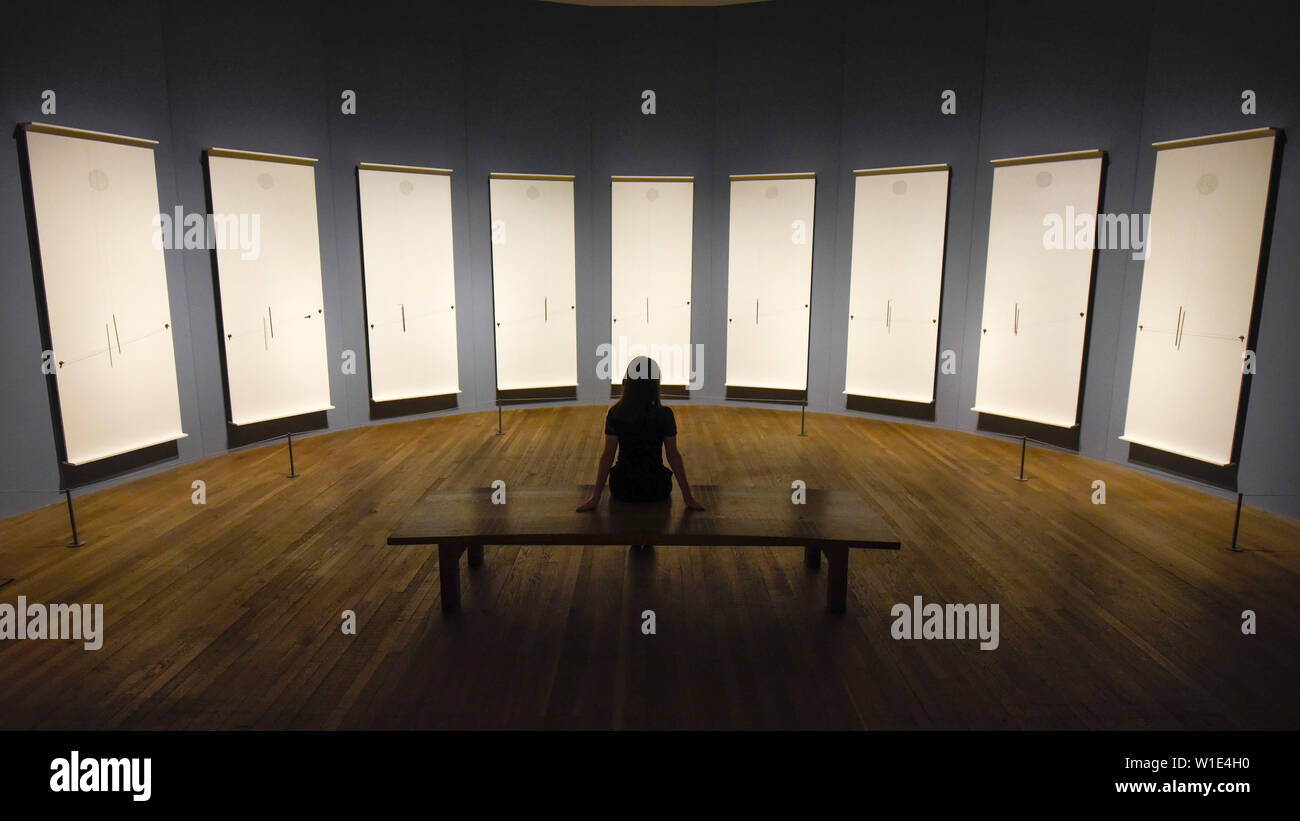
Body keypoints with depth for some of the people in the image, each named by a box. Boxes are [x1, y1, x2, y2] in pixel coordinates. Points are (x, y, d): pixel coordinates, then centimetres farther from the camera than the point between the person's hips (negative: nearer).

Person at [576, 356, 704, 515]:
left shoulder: (615, 413, -11)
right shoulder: (665, 415, -13)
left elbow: (607, 456, -10)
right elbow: (673, 455, -9)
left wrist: (595, 497, -4)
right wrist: (688, 496, 0)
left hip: (622, 490, 0)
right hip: (656, 490, 0)